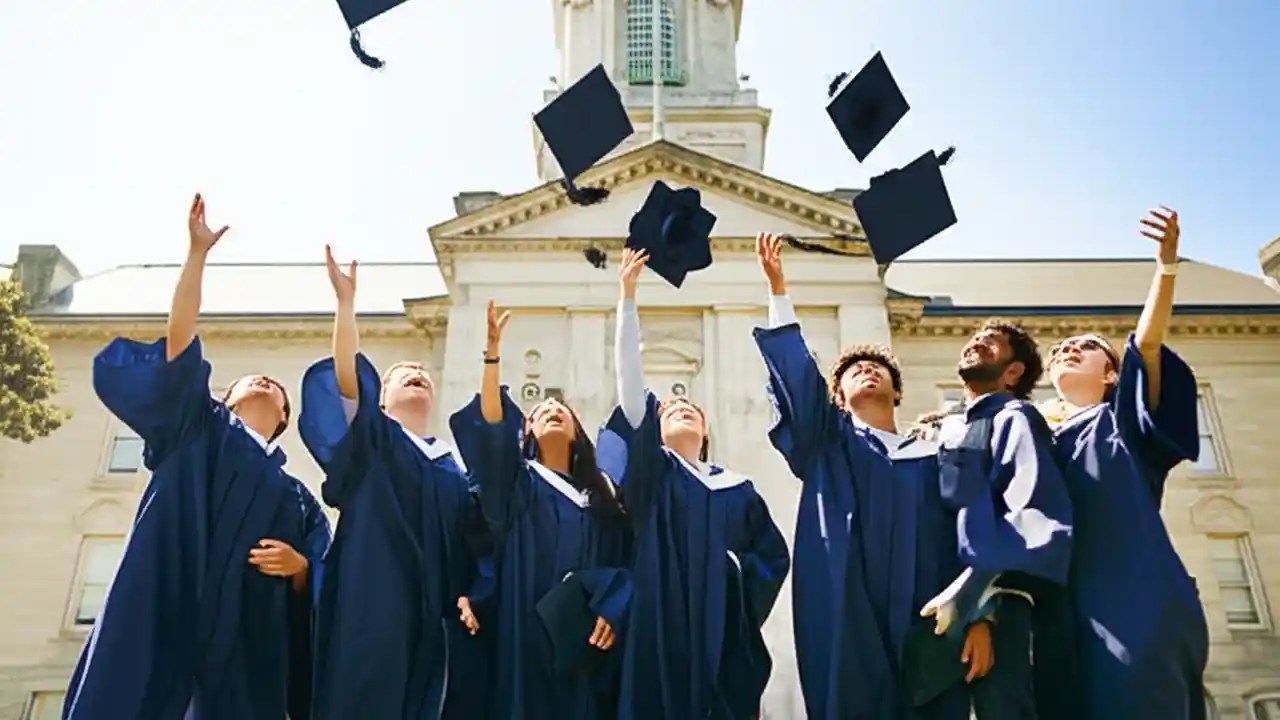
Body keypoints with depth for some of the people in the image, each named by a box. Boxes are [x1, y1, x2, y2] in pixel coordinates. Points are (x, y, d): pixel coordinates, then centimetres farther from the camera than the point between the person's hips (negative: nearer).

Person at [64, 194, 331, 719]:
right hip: (159, 624, -2)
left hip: (246, 646, 3)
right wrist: (198, 252, 1)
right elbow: (179, 341, 6)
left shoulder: (295, 496, 23)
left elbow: (315, 581, 17)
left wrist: (298, 565, -6)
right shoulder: (196, 432, 18)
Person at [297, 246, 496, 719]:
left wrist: (474, 597, -4)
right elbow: (348, 382, -7)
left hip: (438, 624, 4)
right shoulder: (368, 444, 11)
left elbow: (480, 547, 14)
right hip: (374, 614, -4)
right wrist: (346, 300, -13)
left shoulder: (455, 472, 21)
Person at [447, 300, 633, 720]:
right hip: (529, 636, -2)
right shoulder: (517, 483, 9)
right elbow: (490, 428, -8)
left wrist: (613, 608, -11)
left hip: (587, 641, 3)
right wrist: (493, 350, -17)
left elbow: (626, 563, 8)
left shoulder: (601, 495, 16)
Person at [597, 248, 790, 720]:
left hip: (724, 634, 3)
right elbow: (630, 381, -1)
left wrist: (736, 571, -7)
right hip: (662, 627, -3)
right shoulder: (652, 474, 8)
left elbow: (774, 555, 15)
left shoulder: (738, 489, 17)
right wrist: (628, 296, -6)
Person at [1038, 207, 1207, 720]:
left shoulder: (1122, 422, 12)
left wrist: (1167, 262, -14)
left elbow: (1148, 343, -3)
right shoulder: (1044, 443, 24)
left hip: (1136, 602, -4)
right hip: (1072, 610, 5)